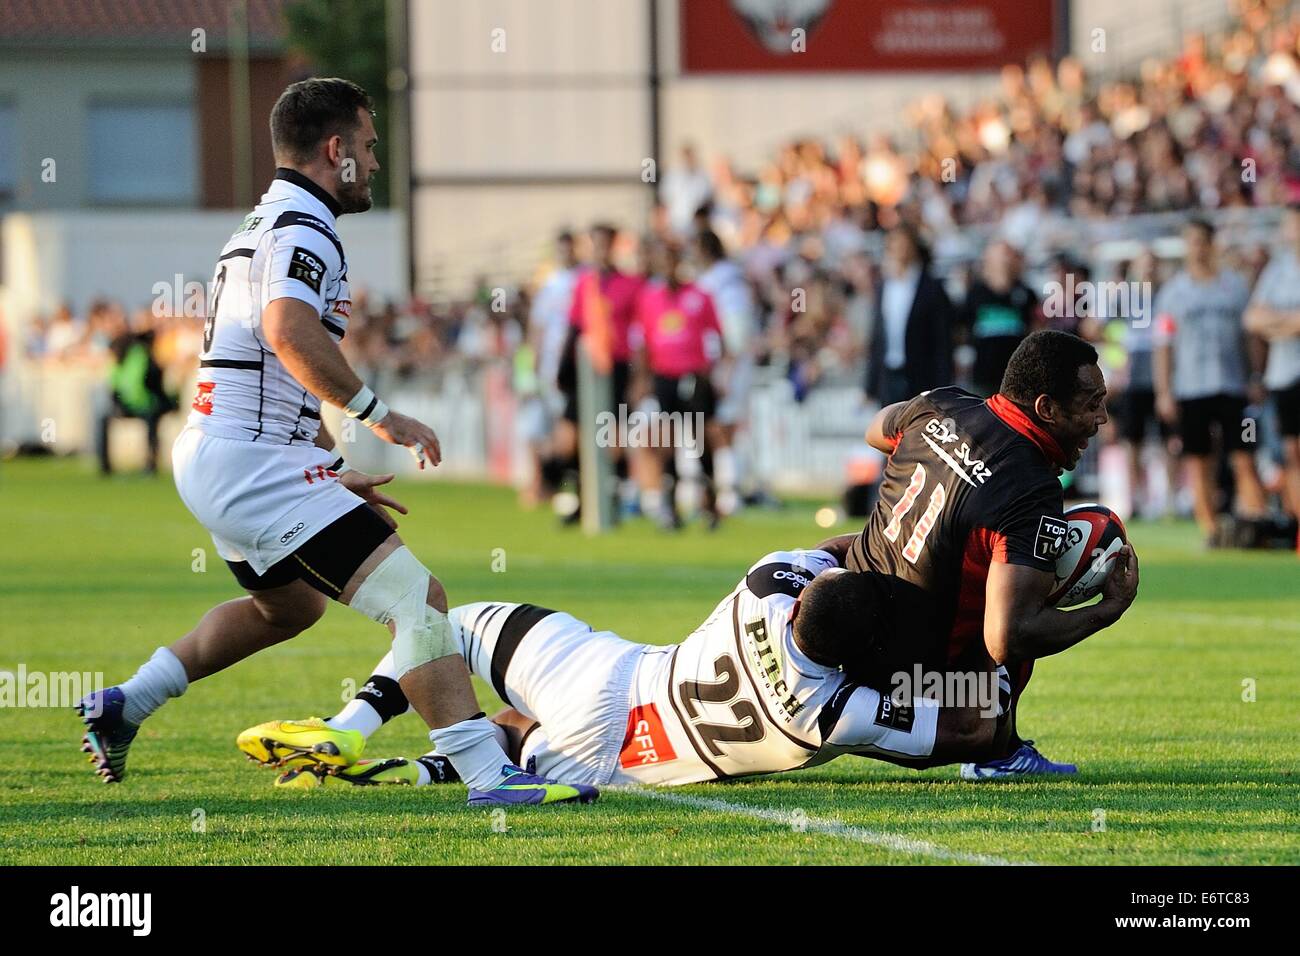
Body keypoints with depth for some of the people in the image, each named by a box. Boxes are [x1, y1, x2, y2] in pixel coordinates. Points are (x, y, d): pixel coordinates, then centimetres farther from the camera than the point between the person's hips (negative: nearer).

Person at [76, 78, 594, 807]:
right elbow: (290, 332, -31)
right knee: (416, 598, -15)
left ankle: (125, 704, 32)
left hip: (209, 456, 11)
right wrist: (376, 413, -26)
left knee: (291, 603, 34)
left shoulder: (263, 228, 23)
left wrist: (334, 470, 28)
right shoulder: (305, 228, -11)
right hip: (254, 463, -11)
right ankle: (489, 773, -23)